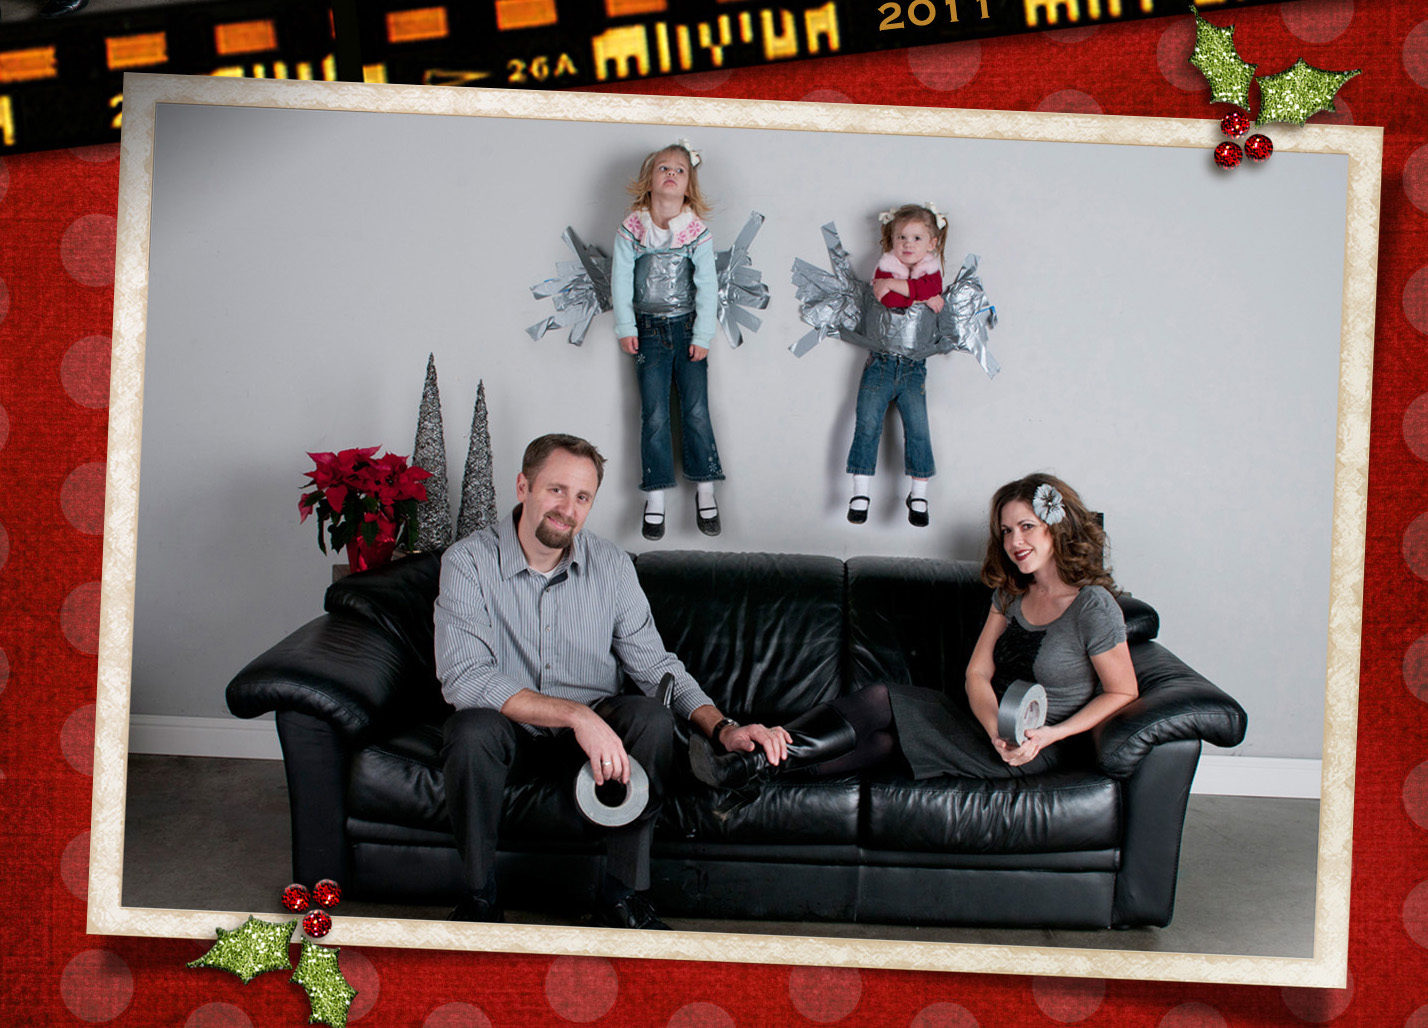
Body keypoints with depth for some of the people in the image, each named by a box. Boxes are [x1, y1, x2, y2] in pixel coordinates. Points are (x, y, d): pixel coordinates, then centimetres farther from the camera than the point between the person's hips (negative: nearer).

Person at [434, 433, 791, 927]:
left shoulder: (611, 565, -2)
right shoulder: (469, 562, -13)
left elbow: (654, 664, -2)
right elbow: (463, 678, -25)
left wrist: (723, 728, -20)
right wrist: (576, 714, -35)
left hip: (592, 728, 3)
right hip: (511, 731, -2)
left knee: (651, 717, -28)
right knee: (472, 729, -35)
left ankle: (622, 896, -15)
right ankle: (479, 897, -14)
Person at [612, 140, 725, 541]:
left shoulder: (697, 231, -4)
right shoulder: (631, 229, -4)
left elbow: (707, 285, -4)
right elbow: (620, 280, -2)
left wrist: (703, 335, -7)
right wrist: (625, 327, -6)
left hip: (687, 327, 0)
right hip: (649, 330, 0)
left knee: (696, 411, 0)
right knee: (654, 416, 0)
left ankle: (705, 491, 13)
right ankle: (655, 498, 6)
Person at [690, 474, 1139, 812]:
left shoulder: (1093, 605, -13)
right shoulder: (1012, 592, 8)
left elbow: (1122, 692, -7)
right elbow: (977, 673, 1)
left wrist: (1049, 734, -18)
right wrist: (997, 729, -20)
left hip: (1038, 750, -7)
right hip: (993, 725, 7)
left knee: (880, 703, -20)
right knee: (885, 735, -19)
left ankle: (755, 766, -22)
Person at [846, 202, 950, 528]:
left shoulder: (931, 270, 2)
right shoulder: (885, 267, -3)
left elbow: (932, 290, -22)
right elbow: (890, 301, -21)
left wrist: (894, 284, -21)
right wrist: (922, 298, -17)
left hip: (914, 366, 1)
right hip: (880, 361, -1)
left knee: (918, 429, -3)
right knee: (867, 424, -5)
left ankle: (919, 495, 10)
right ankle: (861, 493, 5)